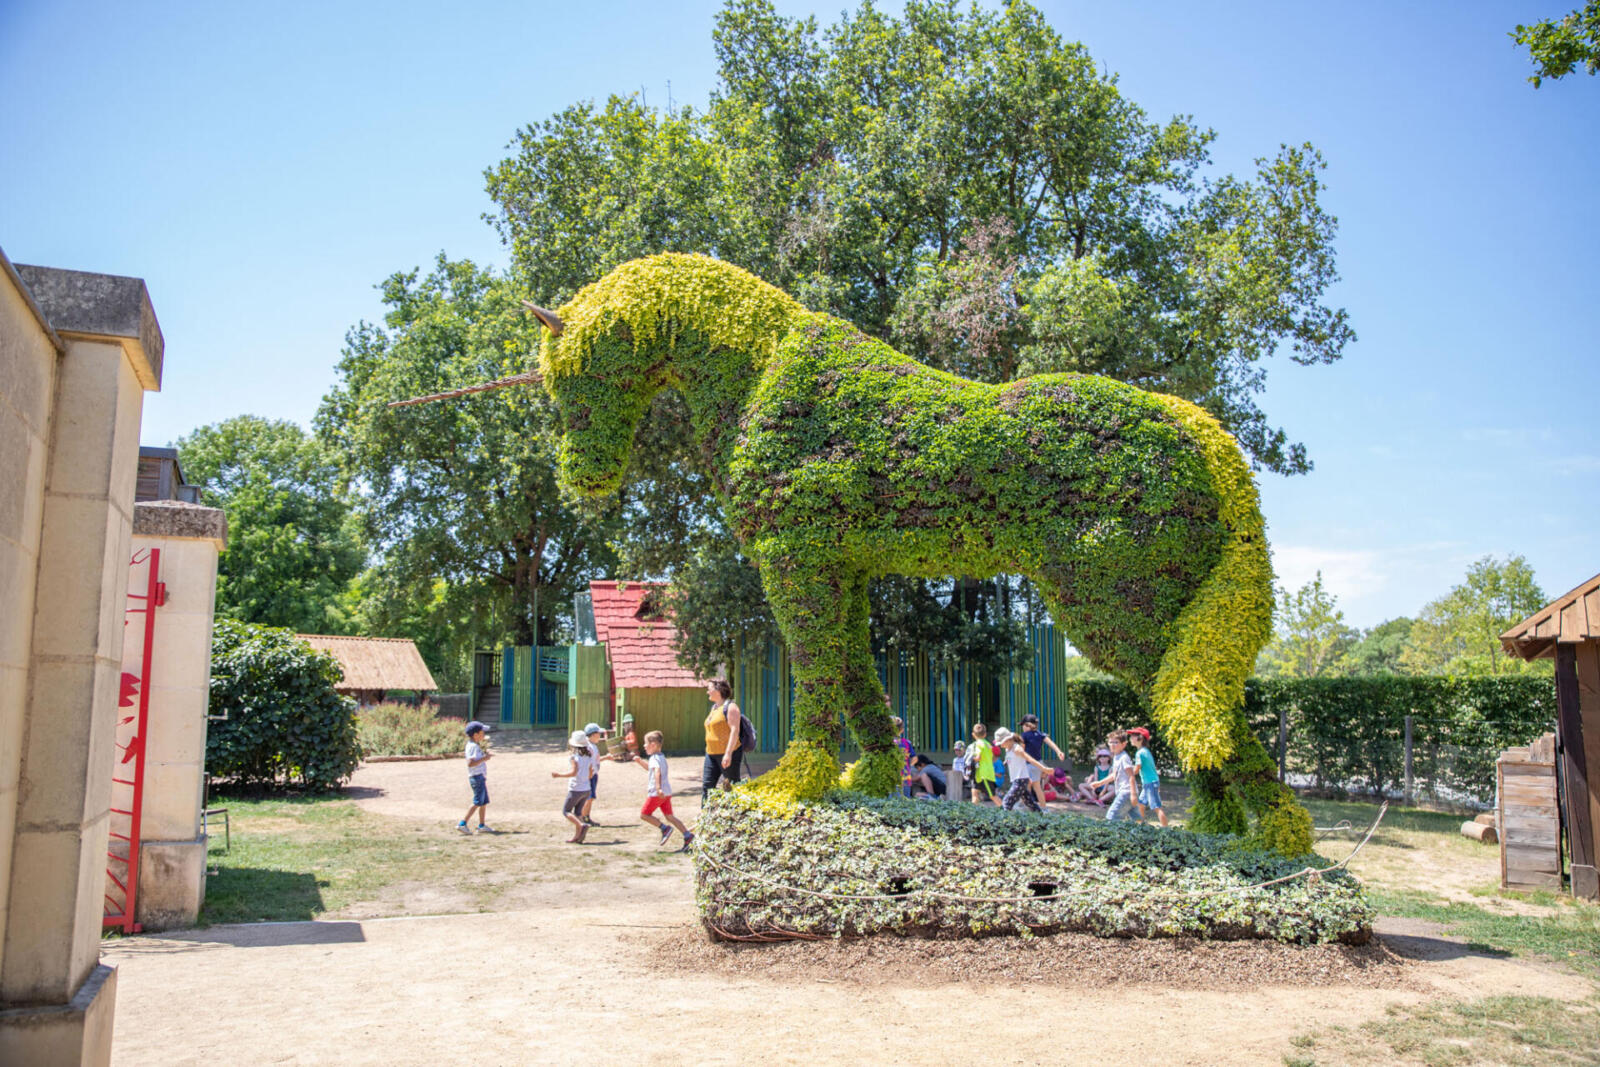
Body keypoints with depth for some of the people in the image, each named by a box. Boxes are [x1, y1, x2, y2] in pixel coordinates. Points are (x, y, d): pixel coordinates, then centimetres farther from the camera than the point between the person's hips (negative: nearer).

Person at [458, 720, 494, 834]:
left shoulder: (474, 745, 14)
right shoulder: (473, 747, -17)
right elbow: (470, 763, -28)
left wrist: (485, 753, 16)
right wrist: (484, 759, -22)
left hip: (480, 777, 10)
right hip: (477, 777, -10)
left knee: (484, 801, 14)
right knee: (478, 802, -9)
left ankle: (482, 826, 20)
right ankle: (462, 823, -9)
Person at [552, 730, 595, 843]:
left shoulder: (573, 756, -14)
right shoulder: (589, 756, 6)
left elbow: (573, 772, -23)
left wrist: (559, 775, -14)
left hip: (575, 789, -7)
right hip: (586, 789, 7)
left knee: (566, 811, 5)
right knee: (578, 812, 15)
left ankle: (582, 826, -16)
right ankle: (577, 836, 10)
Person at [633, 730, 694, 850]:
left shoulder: (654, 758, -12)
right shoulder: (662, 757, 19)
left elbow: (657, 772, -31)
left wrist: (658, 788, -43)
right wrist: (639, 761, 28)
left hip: (657, 793, -9)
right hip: (667, 792, 9)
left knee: (644, 814, 1)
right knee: (669, 816, 9)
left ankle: (664, 829, -5)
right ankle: (688, 835, -1)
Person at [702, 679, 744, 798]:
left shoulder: (730, 707, -10)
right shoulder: (714, 708, 17)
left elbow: (734, 730, -18)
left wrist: (728, 754, -24)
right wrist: (709, 750, 23)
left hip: (727, 754, -9)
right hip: (712, 753, 9)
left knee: (731, 787, -2)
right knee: (707, 785, 3)